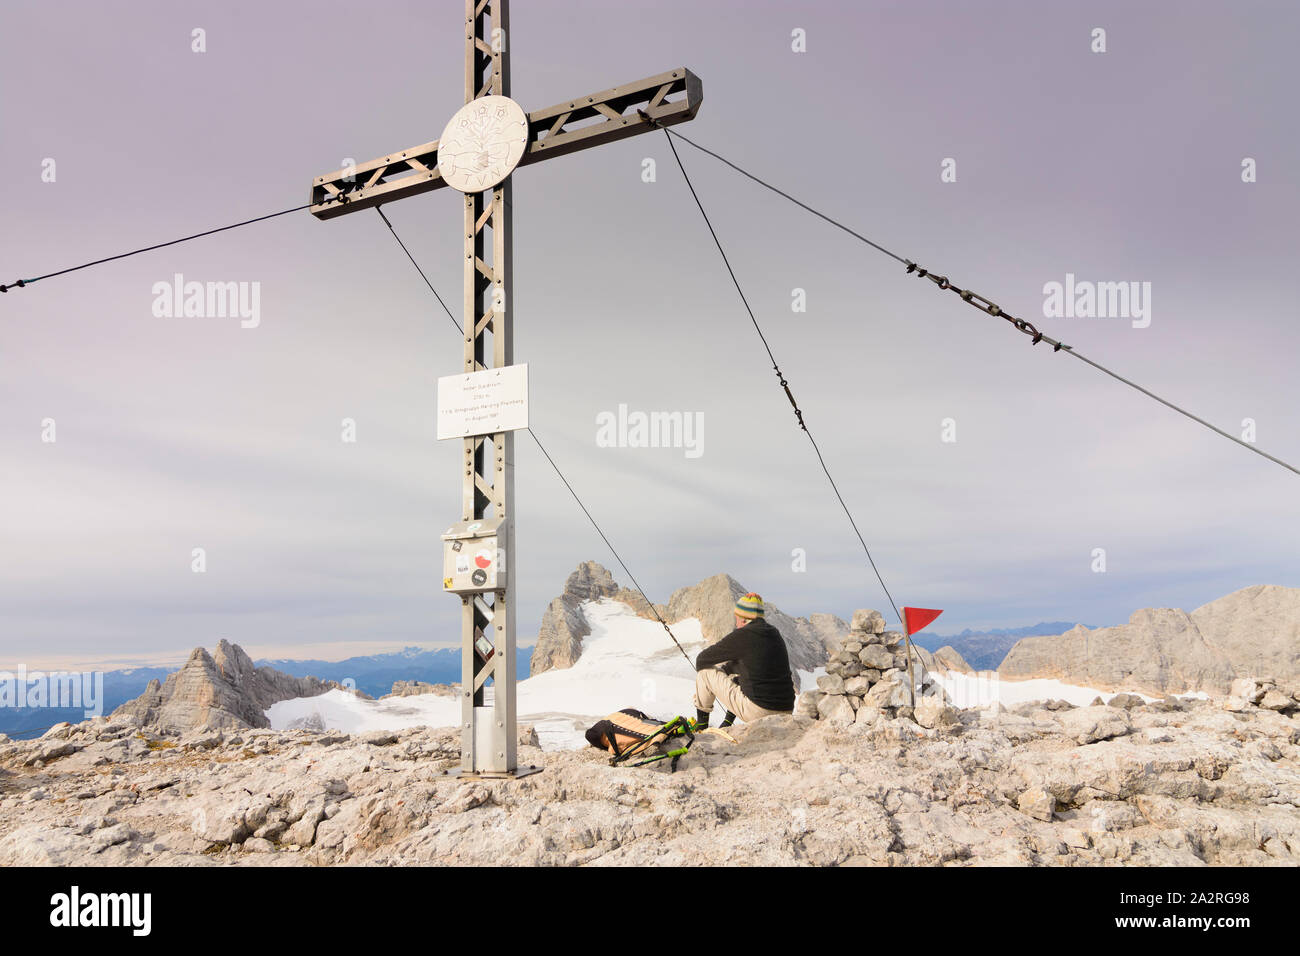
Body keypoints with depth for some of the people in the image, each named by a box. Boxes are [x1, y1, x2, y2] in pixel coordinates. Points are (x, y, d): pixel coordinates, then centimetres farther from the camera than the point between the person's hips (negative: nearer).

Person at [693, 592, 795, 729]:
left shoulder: (742, 636, -9)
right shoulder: (775, 634, 12)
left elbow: (702, 660, 2)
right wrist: (724, 669, 31)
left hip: (756, 711, -7)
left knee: (705, 672, 8)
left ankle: (701, 724, 21)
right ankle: (727, 723, 34)